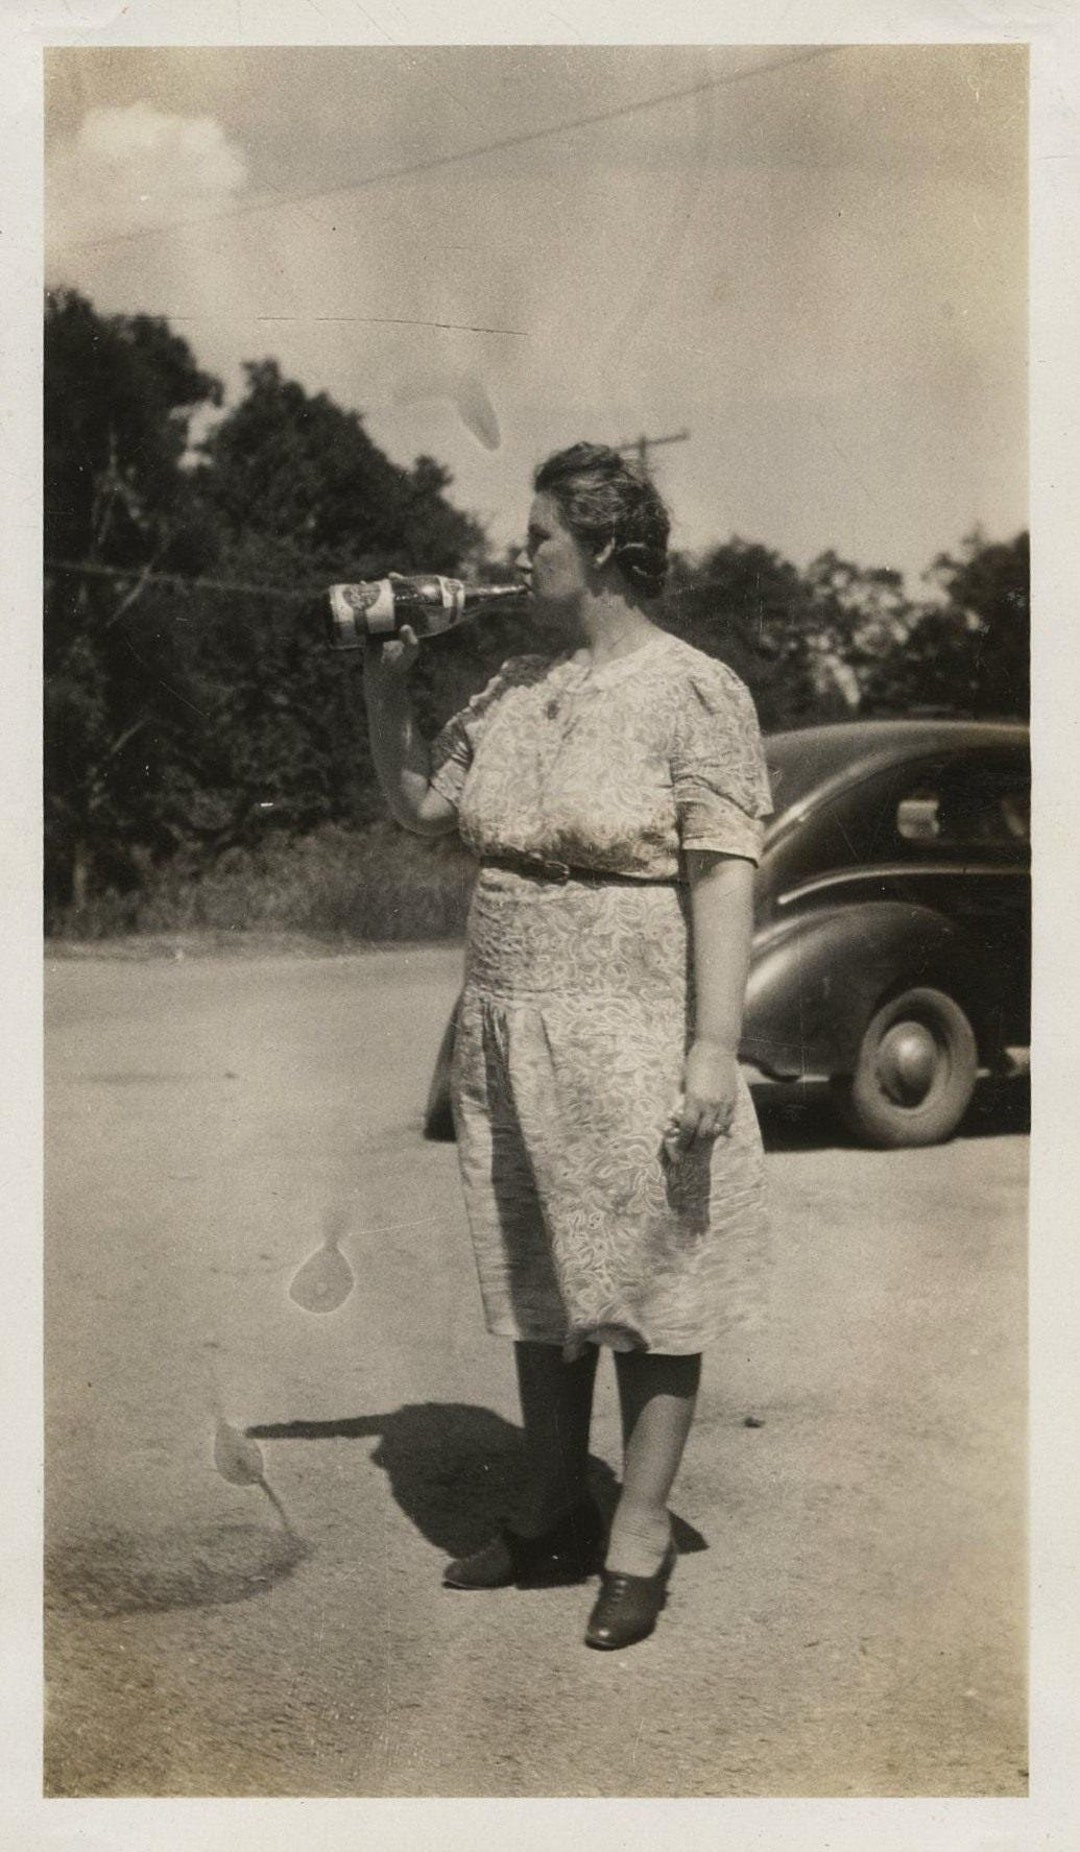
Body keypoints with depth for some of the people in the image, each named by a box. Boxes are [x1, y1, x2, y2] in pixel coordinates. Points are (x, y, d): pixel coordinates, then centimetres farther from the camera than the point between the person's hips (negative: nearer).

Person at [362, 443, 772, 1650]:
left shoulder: (695, 694, -9)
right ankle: (552, 1518, 30)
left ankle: (639, 1541, 17)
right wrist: (384, 691, 7)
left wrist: (713, 1048, -20)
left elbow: (723, 878, -14)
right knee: (534, 1282, 15)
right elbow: (422, 810, 20)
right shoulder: (512, 691, 11)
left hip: (633, 1042, -7)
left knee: (645, 1286, 4)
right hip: (505, 1041, 7)